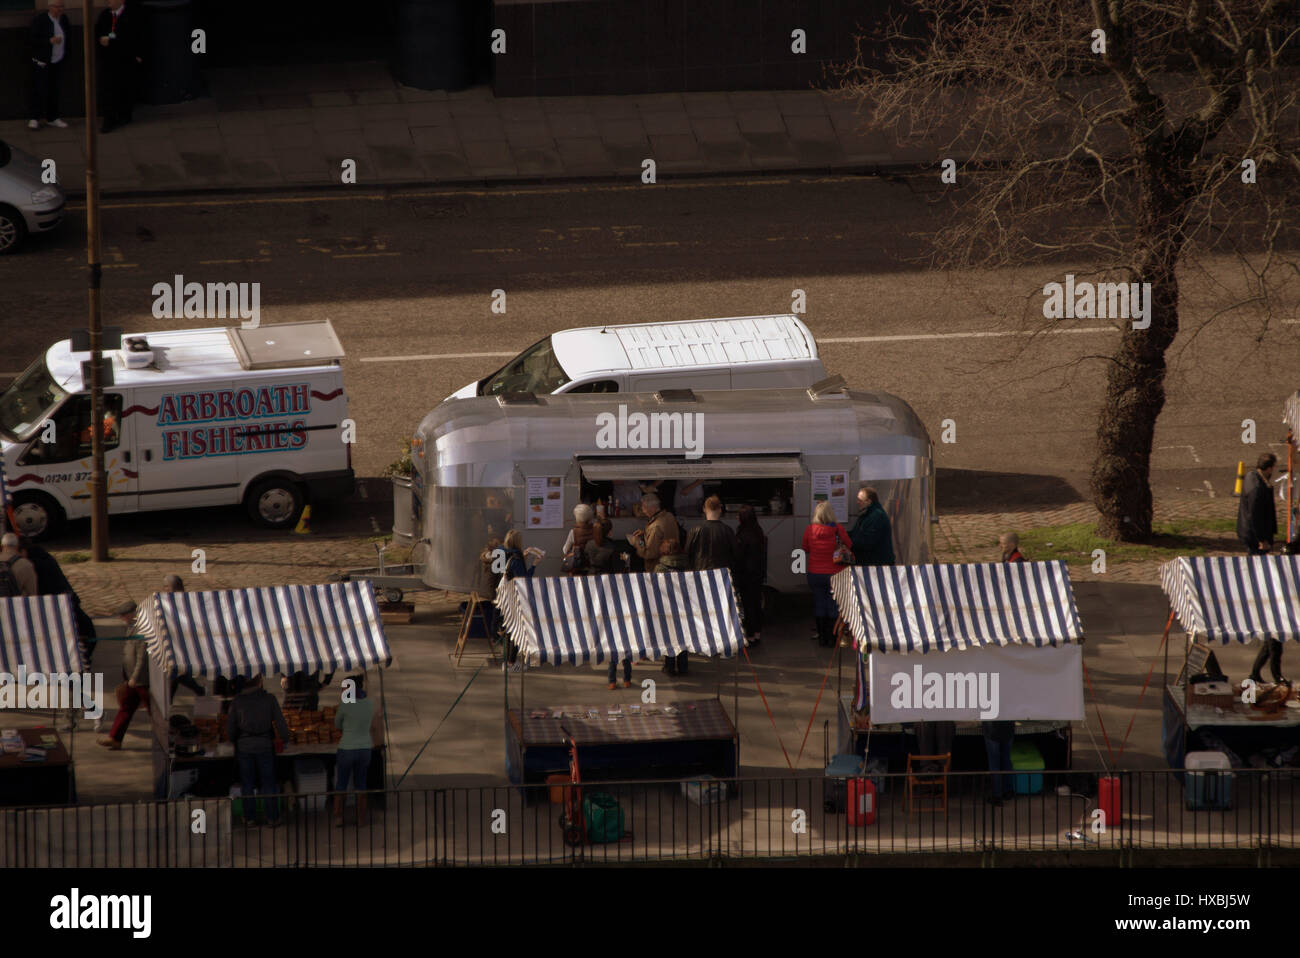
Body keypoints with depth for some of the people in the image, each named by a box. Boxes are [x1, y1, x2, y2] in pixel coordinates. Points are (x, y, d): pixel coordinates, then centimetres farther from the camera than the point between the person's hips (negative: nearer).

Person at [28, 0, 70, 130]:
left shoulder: (63, 19, 5)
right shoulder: (39, 20, -13)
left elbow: (69, 32, 21)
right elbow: (31, 37, -16)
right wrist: (50, 41, -25)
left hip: (58, 62, 6)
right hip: (42, 62, -6)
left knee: (55, 91, 9)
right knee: (39, 90, -5)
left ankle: (52, 118, 19)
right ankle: (34, 119, 3)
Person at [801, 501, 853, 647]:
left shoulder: (809, 529, -8)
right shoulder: (837, 529, -13)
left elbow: (805, 550, 6)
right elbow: (850, 547, -1)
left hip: (815, 573, 1)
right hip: (834, 573, -1)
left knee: (819, 606, 11)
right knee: (833, 607, 9)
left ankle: (822, 638, 16)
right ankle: (831, 639, 11)